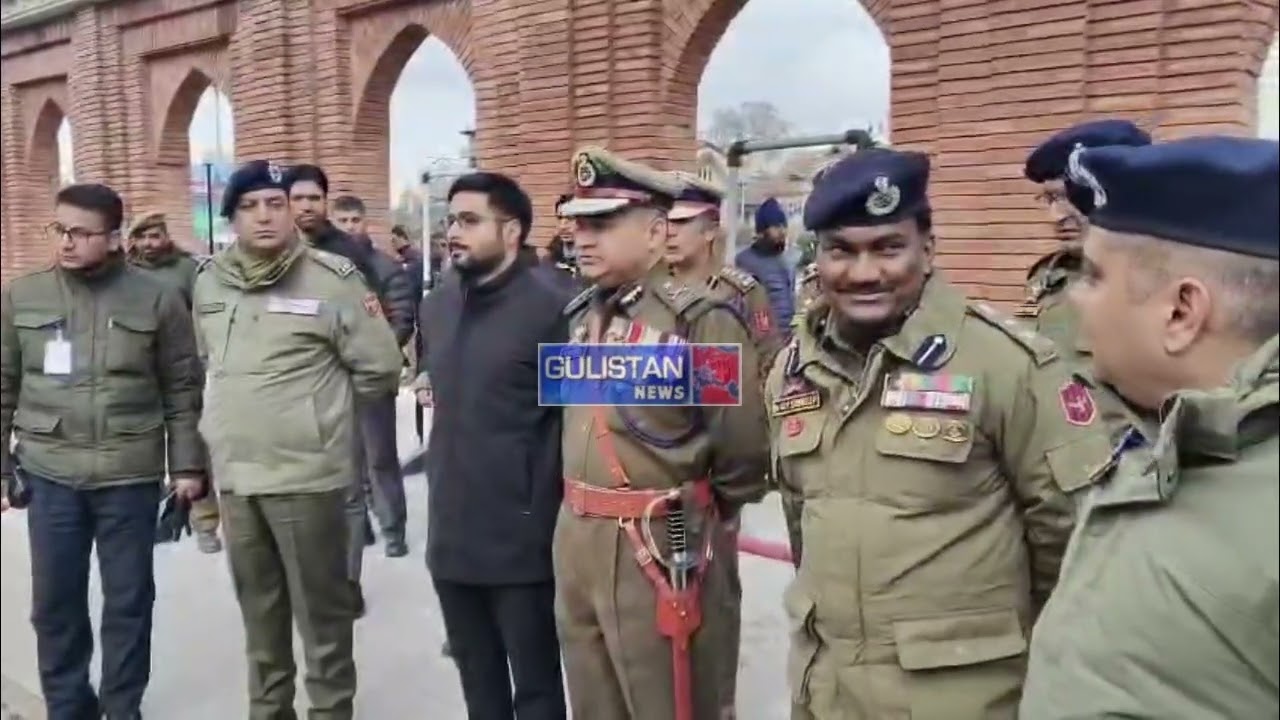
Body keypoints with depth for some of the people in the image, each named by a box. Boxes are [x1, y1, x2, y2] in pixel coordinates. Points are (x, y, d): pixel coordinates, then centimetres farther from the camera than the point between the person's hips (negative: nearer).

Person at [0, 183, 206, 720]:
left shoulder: (156, 299, -3)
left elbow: (182, 390, 0)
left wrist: (187, 465, -2)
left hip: (130, 473, -1)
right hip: (49, 472, 2)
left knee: (129, 599, 9)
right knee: (54, 599, 11)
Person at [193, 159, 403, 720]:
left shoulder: (331, 279, -10)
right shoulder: (209, 282, 8)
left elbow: (380, 368, -6)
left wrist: (320, 403, 4)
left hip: (307, 475, -5)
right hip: (234, 475, 6)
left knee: (321, 608, 6)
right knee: (258, 607, 19)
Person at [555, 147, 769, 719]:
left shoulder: (700, 320, -16)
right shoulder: (580, 314, 8)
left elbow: (743, 452, -14)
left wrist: (700, 511, 0)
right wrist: (580, 514, 14)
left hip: (660, 549, -7)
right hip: (574, 541, 7)